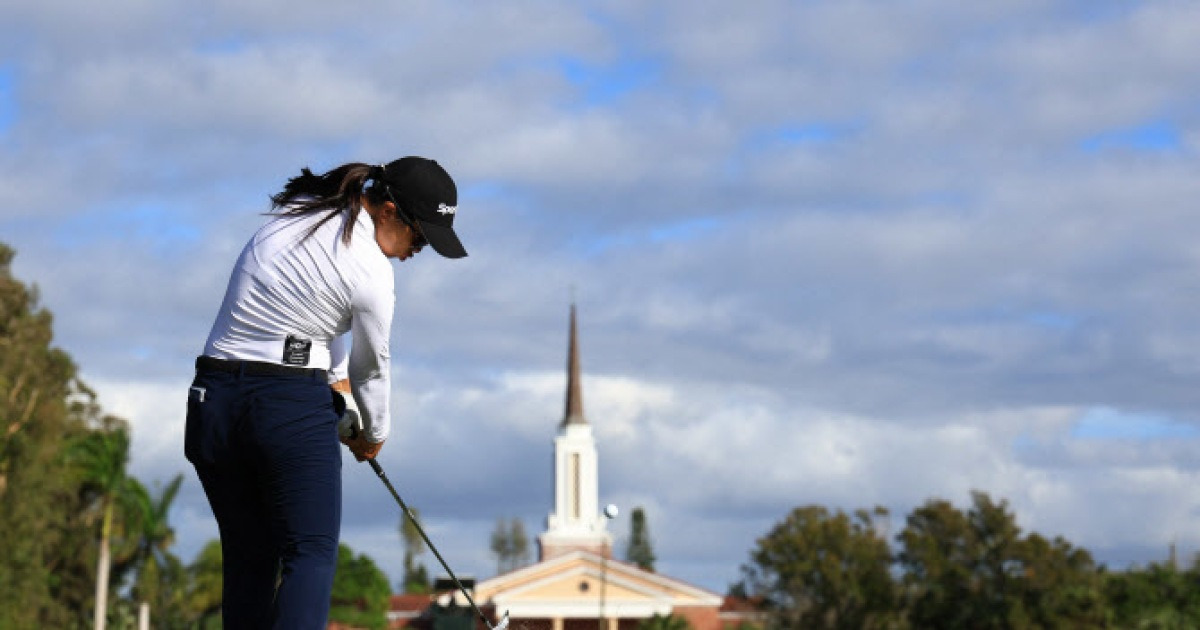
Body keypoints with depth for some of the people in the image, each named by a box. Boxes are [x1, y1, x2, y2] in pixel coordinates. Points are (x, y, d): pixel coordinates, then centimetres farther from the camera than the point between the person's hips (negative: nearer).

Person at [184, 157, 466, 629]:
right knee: (312, 554, -5)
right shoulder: (372, 274, -11)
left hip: (213, 402, 7)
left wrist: (336, 378, 18)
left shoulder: (297, 208, 10)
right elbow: (372, 367, 5)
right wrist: (373, 435, 22)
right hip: (295, 408, -7)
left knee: (248, 562, 9)